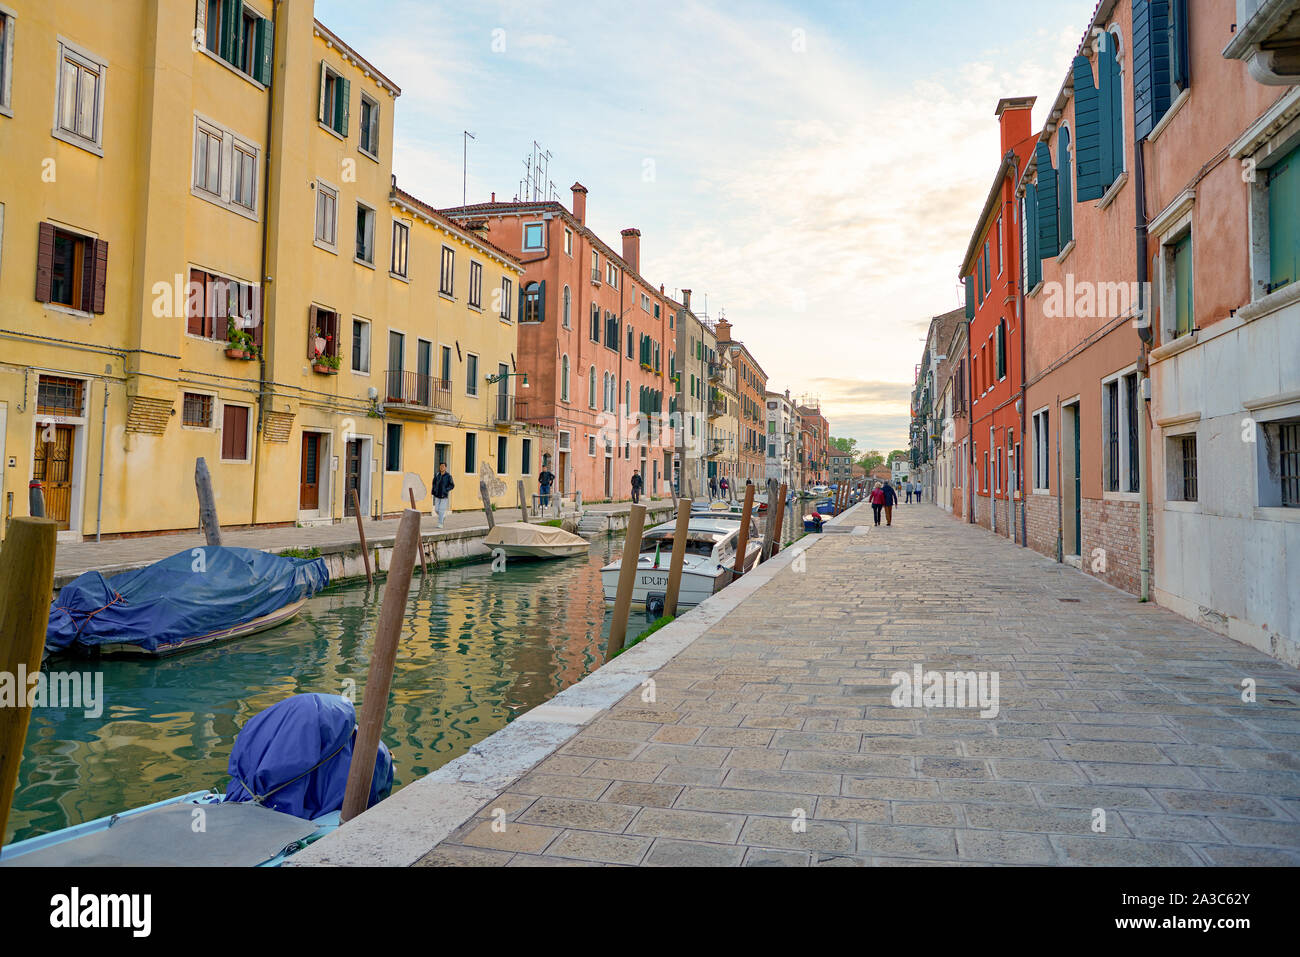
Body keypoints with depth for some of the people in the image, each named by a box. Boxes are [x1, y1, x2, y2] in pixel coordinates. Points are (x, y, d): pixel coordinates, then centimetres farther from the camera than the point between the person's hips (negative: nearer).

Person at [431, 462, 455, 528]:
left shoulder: (448, 476, -10)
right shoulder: (437, 475, 1)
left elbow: (452, 485, -7)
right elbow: (434, 483, 18)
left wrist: (446, 490, -18)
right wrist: (434, 490, 7)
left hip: (444, 496, -4)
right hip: (437, 495, 4)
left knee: (441, 510, -8)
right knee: (437, 509, 6)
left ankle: (440, 524, -2)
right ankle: (443, 516, 35)